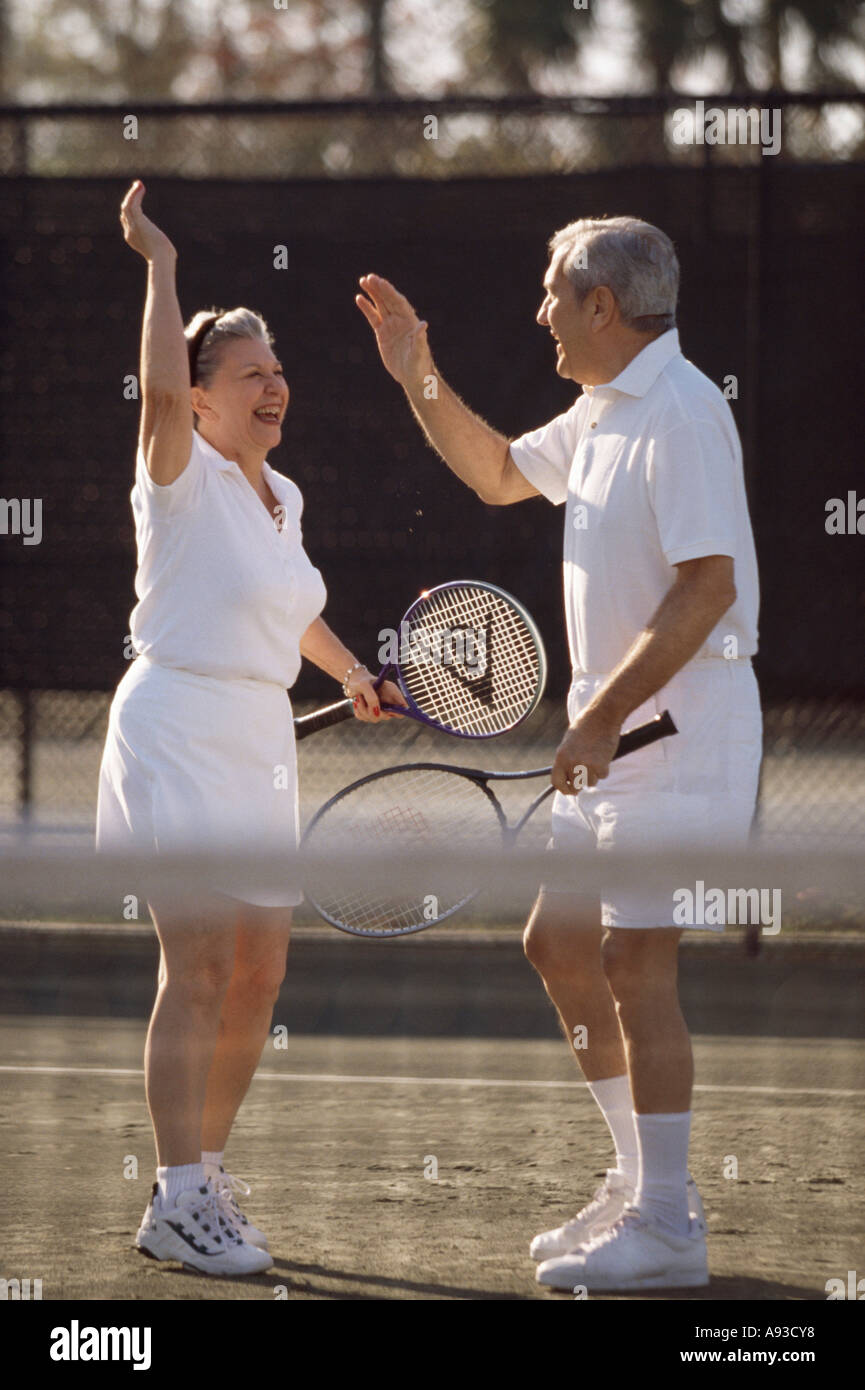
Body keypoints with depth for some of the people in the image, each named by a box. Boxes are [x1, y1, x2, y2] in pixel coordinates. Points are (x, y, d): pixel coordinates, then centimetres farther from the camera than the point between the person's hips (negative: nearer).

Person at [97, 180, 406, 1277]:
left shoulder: (283, 497, 15)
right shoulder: (183, 477, -7)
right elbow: (160, 388, -29)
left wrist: (350, 672, 27)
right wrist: (160, 265, -25)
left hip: (257, 745, 8)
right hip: (177, 726, -8)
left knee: (257, 975, 9)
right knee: (200, 963, -14)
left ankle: (205, 1177, 21)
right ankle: (177, 1204, -14)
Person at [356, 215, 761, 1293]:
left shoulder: (681, 412, -17)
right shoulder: (601, 413, 14)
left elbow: (707, 586, -24)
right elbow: (501, 474, 33)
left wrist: (606, 715, -25)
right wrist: (420, 379, 20)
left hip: (680, 726, -10)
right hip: (615, 730, 10)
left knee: (634, 964, -10)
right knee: (560, 945, 13)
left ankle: (666, 1228, -6)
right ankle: (639, 1184, 23)